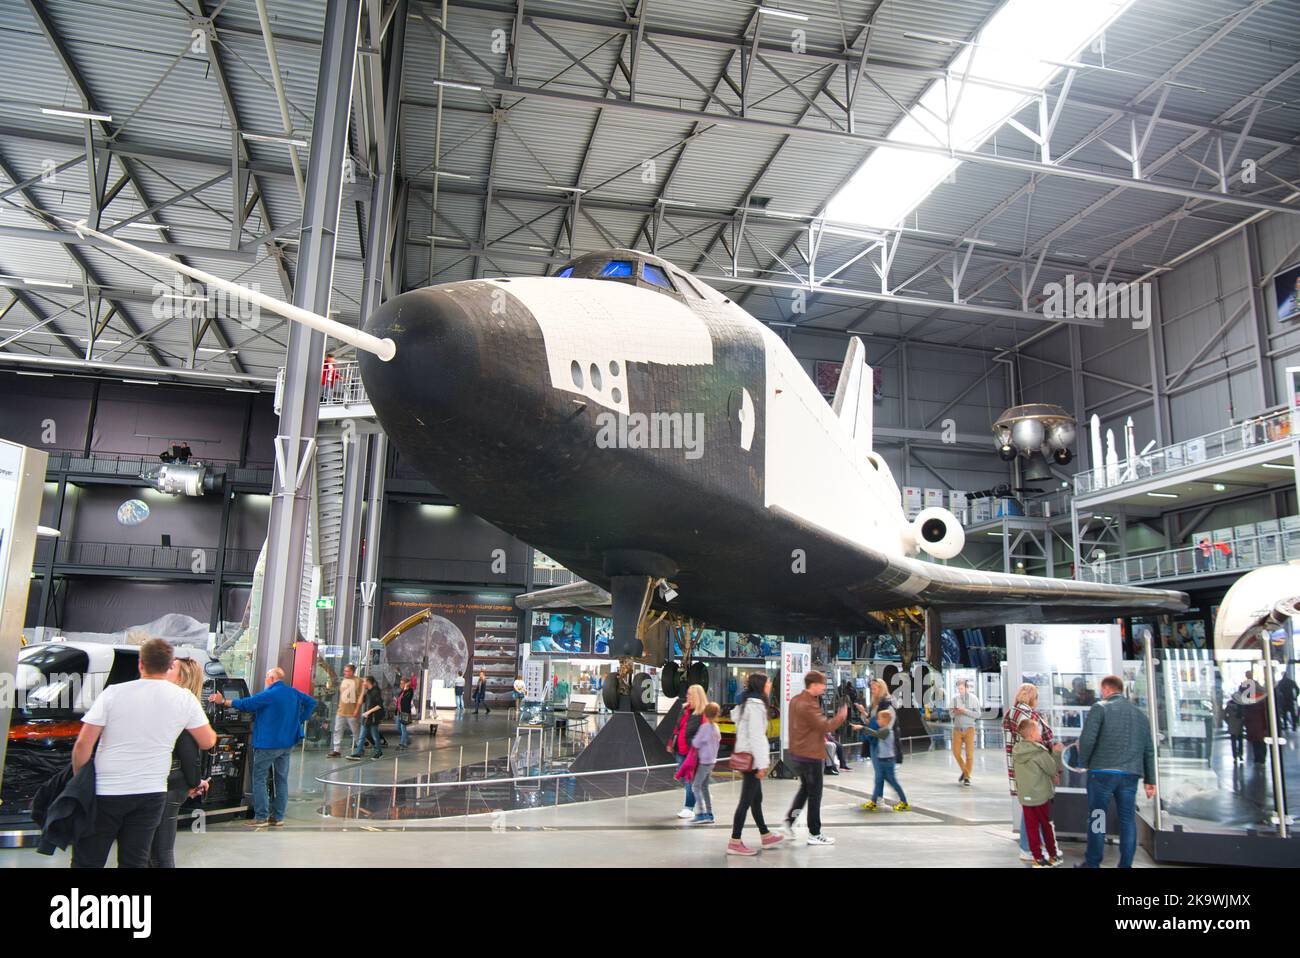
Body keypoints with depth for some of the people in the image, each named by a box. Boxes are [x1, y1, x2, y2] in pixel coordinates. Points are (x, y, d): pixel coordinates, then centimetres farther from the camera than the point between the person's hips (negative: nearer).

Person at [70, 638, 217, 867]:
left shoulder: (113, 693, -8)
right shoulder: (185, 699, -5)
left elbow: (83, 744, -8)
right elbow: (208, 742, 2)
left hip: (106, 791, -1)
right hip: (151, 793, 2)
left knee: (87, 862, 10)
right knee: (135, 862, 10)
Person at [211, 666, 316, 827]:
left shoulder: (269, 694, -14)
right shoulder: (294, 693, 7)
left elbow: (246, 704, -14)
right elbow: (311, 702, 14)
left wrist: (223, 701, -5)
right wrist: (298, 720, 12)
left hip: (268, 744, -7)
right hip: (287, 744, 7)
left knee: (259, 779, 4)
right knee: (282, 779, 10)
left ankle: (261, 817, 2)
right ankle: (278, 817, 14)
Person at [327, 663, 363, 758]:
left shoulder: (358, 681, -9)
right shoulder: (343, 681, 11)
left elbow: (360, 697, -11)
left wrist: (357, 710, -15)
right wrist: (339, 707, 16)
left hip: (352, 712, -6)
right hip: (341, 711, 6)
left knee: (356, 732, 5)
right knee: (337, 730, 1)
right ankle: (336, 750, 5)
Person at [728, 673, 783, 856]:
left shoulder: (746, 703, 15)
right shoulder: (756, 705, -16)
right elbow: (756, 736, -20)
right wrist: (761, 764, -19)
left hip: (744, 756, 10)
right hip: (751, 757, -10)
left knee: (756, 798, 17)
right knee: (746, 800, -5)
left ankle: (765, 836, 28)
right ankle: (735, 843, -2)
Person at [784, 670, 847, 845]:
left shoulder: (796, 700, 8)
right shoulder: (808, 705, -23)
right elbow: (825, 725, -24)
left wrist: (821, 735, 13)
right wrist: (841, 716, -9)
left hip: (797, 753, 9)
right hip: (810, 755, -9)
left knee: (805, 788, 23)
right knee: (815, 794, 2)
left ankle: (789, 821, 18)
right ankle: (814, 834, 10)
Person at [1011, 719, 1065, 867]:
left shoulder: (1016, 752, 1)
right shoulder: (1039, 752, -18)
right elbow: (1054, 770, -11)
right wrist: (1057, 753, -1)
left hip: (1025, 796, 5)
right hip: (1041, 796, -5)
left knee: (1032, 827, 9)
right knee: (1047, 826, 13)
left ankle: (1038, 858, 15)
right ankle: (1053, 855, 27)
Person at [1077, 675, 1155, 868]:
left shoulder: (1100, 708, -3)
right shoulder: (1140, 713, 14)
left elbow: (1087, 739, -13)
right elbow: (1149, 750, 14)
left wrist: (1083, 763, 3)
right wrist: (1150, 780, 18)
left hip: (1102, 772, -4)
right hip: (1130, 774, 4)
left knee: (1097, 818, 4)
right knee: (1128, 819, 10)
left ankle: (1092, 864, 10)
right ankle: (1126, 865, 14)